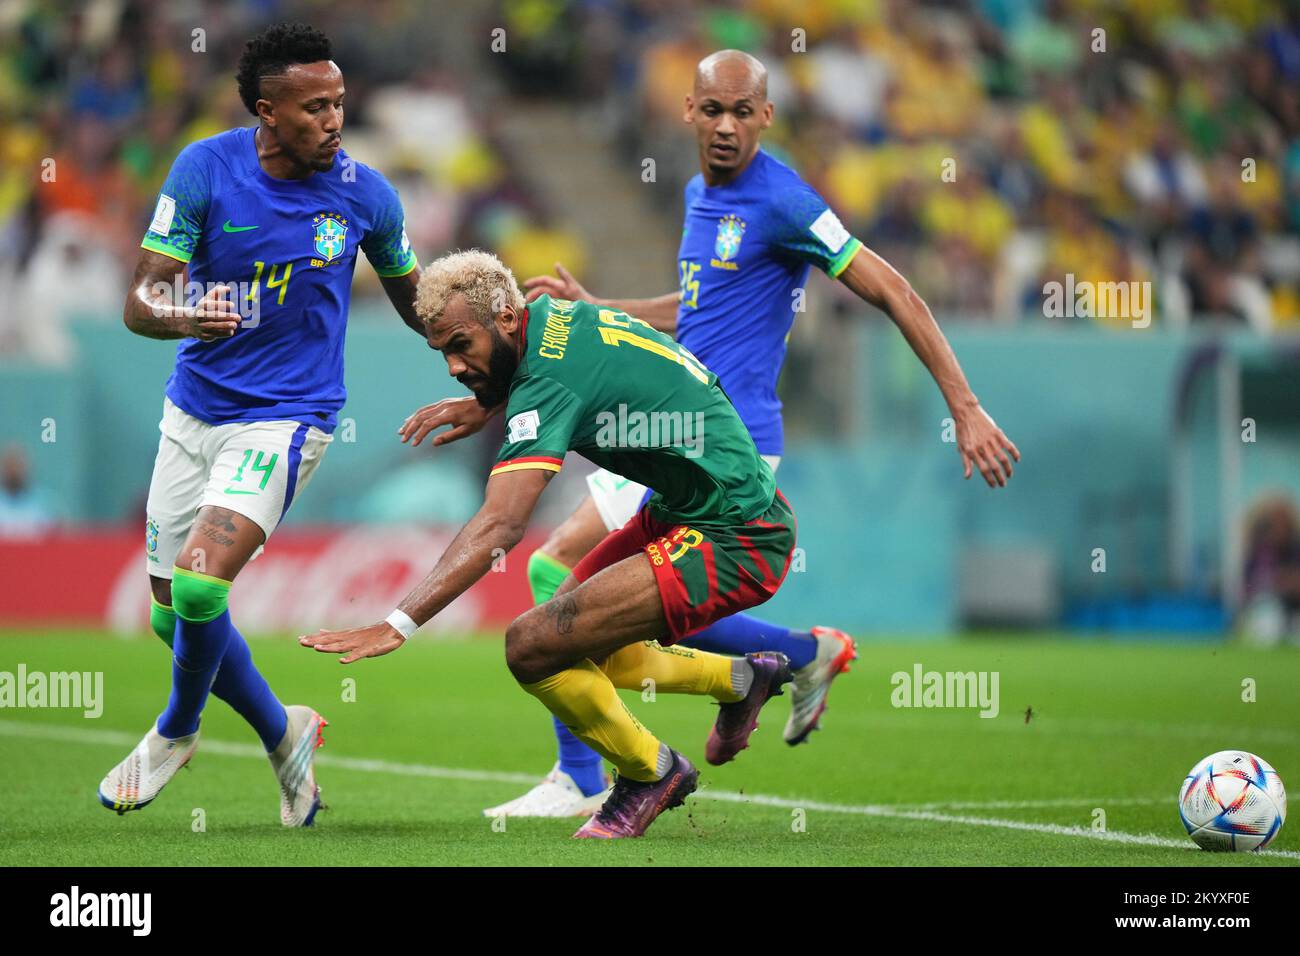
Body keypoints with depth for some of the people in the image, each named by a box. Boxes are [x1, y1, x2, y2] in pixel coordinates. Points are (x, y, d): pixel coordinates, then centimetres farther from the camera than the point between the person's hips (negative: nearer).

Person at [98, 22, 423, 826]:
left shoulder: (364, 194, -8)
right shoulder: (204, 169, -11)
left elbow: (415, 301, 11)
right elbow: (140, 300, -13)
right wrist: (179, 316, -34)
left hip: (287, 417, -3)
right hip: (195, 410, 3)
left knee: (199, 584, -21)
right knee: (174, 612, 8)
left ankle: (178, 730, 9)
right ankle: (284, 734, 33)